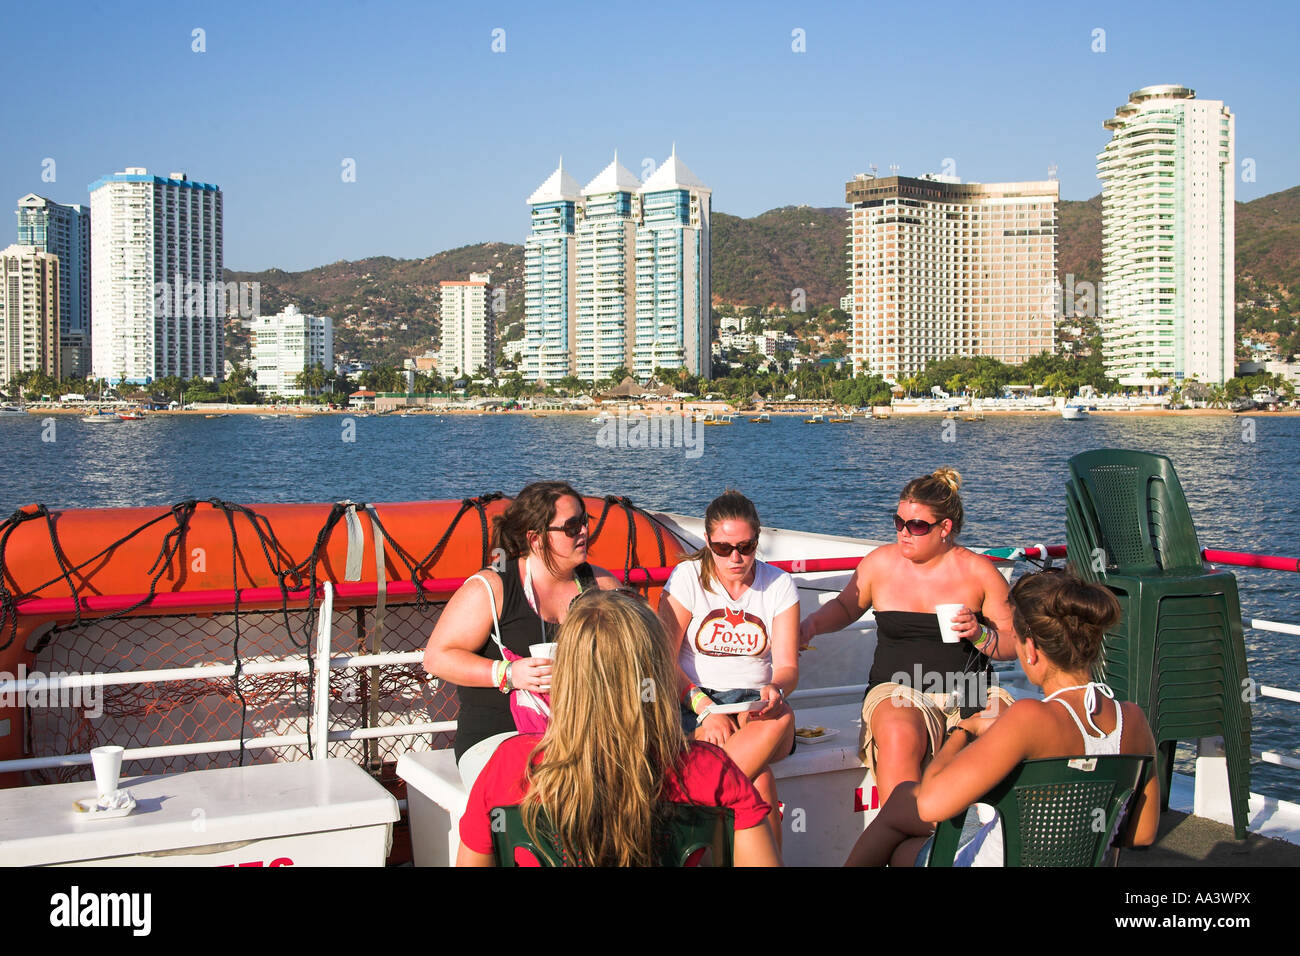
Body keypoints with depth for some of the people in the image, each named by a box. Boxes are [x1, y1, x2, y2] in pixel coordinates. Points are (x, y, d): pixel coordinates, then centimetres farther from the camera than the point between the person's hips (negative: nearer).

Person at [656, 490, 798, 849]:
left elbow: (788, 666, 2)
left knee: (780, 720, -38)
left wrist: (775, 690, -25)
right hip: (694, 702, -2)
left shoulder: (779, 585, 7)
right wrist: (703, 707, -22)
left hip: (754, 701, 2)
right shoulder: (687, 578, 1)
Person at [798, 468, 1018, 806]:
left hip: (969, 695, 1)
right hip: (897, 690, 0)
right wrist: (811, 625, 6)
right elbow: (846, 607, 25)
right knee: (900, 737, -37)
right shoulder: (881, 562, 8)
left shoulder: (978, 571, 5)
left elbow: (1014, 644, 9)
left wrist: (980, 635, -12)